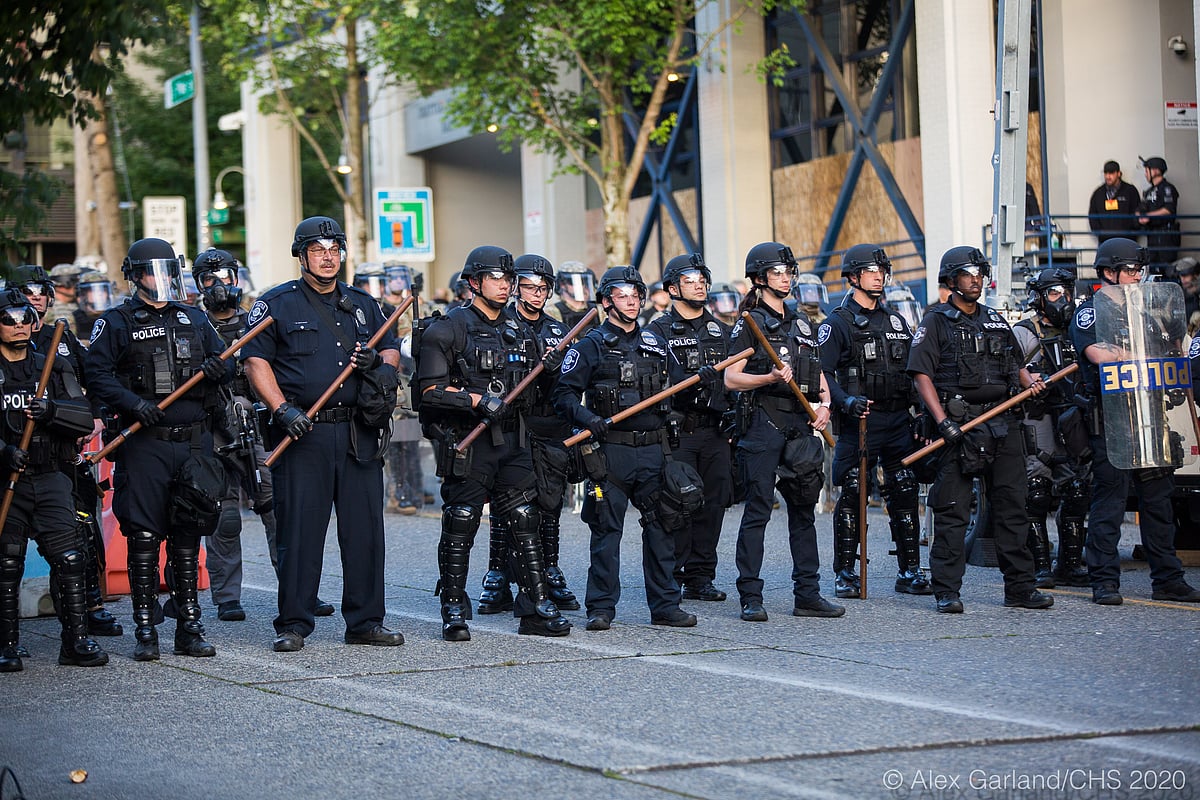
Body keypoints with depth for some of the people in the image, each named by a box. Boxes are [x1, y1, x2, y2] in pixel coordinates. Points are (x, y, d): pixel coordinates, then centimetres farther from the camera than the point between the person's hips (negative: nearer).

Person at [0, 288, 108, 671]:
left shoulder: (53, 368, 11)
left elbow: (85, 419, 1)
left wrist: (53, 410, -18)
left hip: (50, 480, 2)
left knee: (70, 559, -7)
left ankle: (77, 640, 0)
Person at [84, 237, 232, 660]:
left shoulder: (194, 319, 16)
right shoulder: (117, 323, 3)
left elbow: (225, 362, 20)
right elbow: (96, 374, -6)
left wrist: (220, 368, -5)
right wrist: (132, 402, -21)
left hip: (194, 441, 4)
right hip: (143, 444, -4)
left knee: (188, 534, 7)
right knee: (143, 537, -4)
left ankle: (189, 626, 13)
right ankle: (145, 630, 2)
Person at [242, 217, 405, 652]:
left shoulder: (363, 304, 16)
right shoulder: (277, 304, 3)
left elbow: (391, 349, 23)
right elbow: (256, 360, -4)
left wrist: (378, 362, -1)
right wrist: (283, 409, -15)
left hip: (358, 433, 4)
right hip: (303, 433, -4)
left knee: (365, 527, 4)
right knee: (299, 529, -3)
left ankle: (365, 620, 13)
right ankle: (293, 624, 4)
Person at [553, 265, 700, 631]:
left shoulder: (655, 344, 16)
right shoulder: (591, 346, 0)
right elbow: (564, 394, -4)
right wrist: (587, 419, -21)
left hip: (653, 451, 5)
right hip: (612, 449, -4)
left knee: (661, 528, 5)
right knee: (607, 530, -2)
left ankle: (665, 604, 11)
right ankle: (601, 608, 3)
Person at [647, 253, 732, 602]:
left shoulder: (720, 331, 16)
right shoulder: (658, 331, 0)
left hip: (714, 433, 5)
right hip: (676, 431, -5)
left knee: (712, 504, 4)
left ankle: (701, 578, 12)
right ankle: (672, 578, 2)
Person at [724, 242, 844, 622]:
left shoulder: (802, 324, 18)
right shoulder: (750, 324, -2)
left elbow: (819, 377, 22)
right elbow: (731, 378, -8)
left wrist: (824, 404, 4)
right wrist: (771, 378, -22)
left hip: (800, 426, 7)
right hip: (763, 423, -7)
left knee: (804, 510, 8)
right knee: (758, 509, -6)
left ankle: (807, 594, 13)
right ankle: (751, 597, -5)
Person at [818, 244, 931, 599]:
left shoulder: (895, 320, 18)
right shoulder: (838, 323, -1)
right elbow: (822, 372, -9)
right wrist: (845, 401, -24)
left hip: (898, 421, 5)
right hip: (859, 422, -5)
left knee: (905, 495, 4)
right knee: (852, 497, -2)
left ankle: (910, 571, 10)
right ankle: (845, 574, 6)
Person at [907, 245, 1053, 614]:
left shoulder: (995, 321, 19)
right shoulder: (935, 323, 2)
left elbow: (1015, 365, 28)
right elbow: (922, 375, -7)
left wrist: (1030, 382, 4)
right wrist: (942, 421, -18)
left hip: (1002, 423, 5)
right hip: (960, 423, -5)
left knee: (1012, 507, 6)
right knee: (952, 511, -5)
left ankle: (1020, 587, 12)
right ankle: (947, 592, -1)